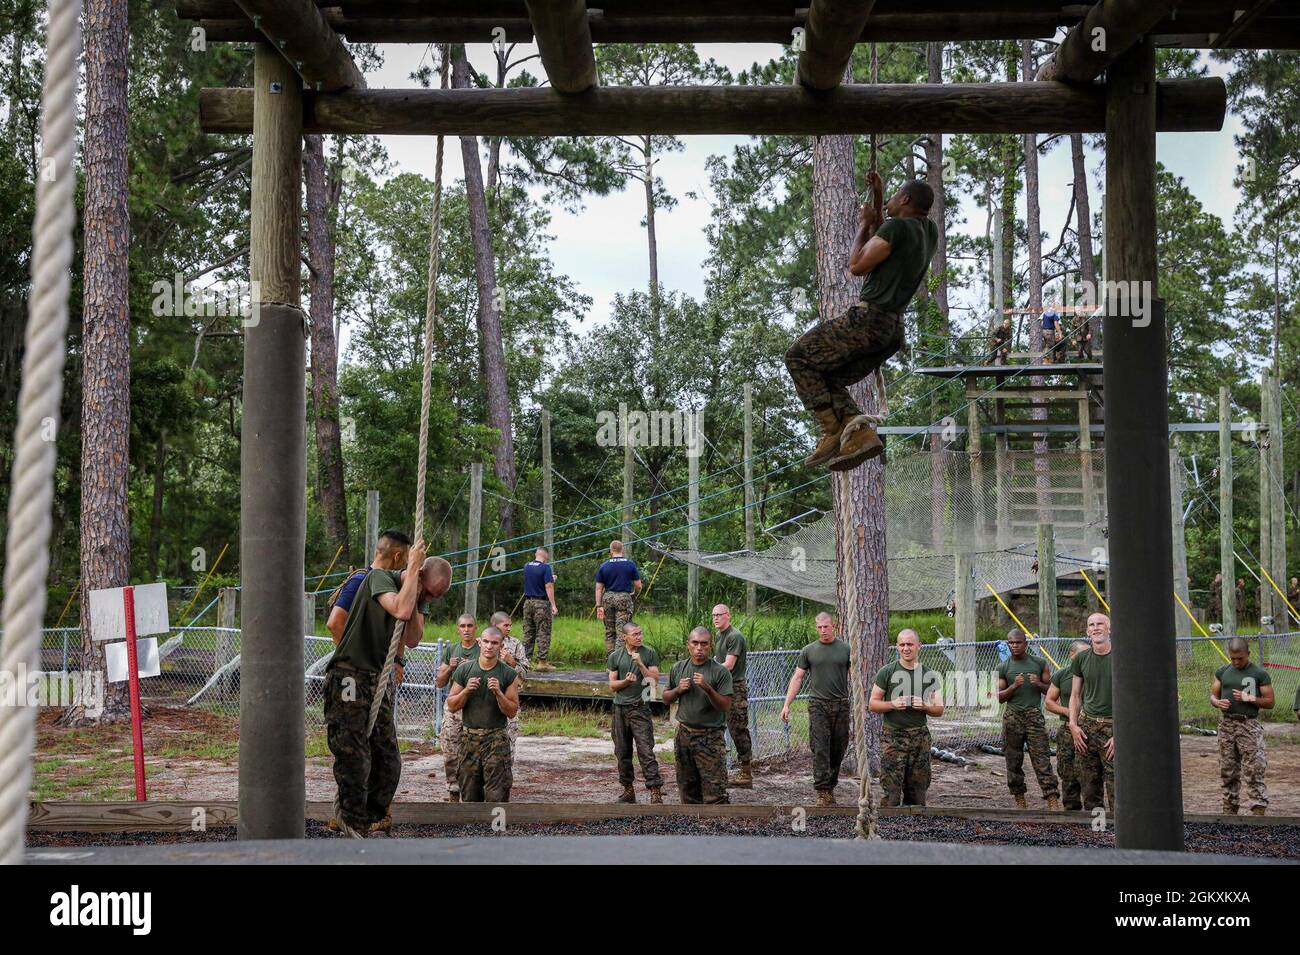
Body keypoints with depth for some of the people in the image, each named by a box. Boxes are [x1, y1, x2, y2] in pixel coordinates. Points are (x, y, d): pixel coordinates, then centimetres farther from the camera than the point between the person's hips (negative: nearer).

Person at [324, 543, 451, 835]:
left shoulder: (418, 596, 9)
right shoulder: (380, 577, -12)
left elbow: (412, 640, -5)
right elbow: (401, 611, -32)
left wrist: (416, 601, -11)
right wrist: (412, 569, -21)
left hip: (378, 682, 7)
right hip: (349, 677, -7)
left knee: (388, 762, 6)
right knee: (354, 762, -5)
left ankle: (371, 819, 21)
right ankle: (354, 825, 9)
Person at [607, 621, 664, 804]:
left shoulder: (649, 653, 0)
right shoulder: (615, 656, 7)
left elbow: (655, 680, -5)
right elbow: (612, 684, 7)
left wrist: (640, 664, -15)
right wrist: (626, 681, -12)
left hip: (640, 708, -3)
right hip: (620, 708, 3)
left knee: (646, 751, -11)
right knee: (622, 752, 9)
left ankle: (655, 791, -13)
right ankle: (628, 790, 20)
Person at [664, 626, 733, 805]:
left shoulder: (720, 672, -7)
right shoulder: (678, 668, 7)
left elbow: (725, 706, -12)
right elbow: (666, 698, 16)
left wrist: (707, 688, -25)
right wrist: (678, 690, -4)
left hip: (710, 737, -5)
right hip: (683, 734, 5)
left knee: (714, 793, -9)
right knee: (688, 789, 13)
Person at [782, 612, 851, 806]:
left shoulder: (845, 649, 7)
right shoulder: (808, 651, 6)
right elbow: (797, 678, 7)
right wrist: (787, 705, 0)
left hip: (841, 705, 1)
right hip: (818, 705, -1)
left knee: (838, 750, 6)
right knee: (820, 750, -8)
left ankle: (831, 786, 20)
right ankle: (822, 792, -8)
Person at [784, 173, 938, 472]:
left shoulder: (897, 226, -13)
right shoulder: (929, 230, 13)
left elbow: (857, 265, -9)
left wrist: (864, 224, 4)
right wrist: (877, 199, 29)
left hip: (867, 319, -9)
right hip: (892, 332, 9)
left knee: (798, 357, 4)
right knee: (826, 380, 17)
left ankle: (834, 432, -4)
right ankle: (860, 433, -3)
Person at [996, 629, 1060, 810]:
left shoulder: (1039, 663, 7)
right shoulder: (1003, 667, 6)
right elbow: (999, 697, 5)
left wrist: (1038, 684, -10)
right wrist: (1014, 686, -12)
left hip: (1034, 715, -1)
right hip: (1012, 716, 1)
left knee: (1042, 760, -8)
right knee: (1013, 761, 5)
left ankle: (1053, 801, -11)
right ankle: (1019, 799, 16)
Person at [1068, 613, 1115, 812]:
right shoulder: (1081, 659, 8)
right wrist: (1073, 725, 2)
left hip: (1112, 725, -4)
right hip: (1086, 724, 4)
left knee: (1116, 785, -9)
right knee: (1088, 783, 6)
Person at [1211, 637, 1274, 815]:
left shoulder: (1260, 674, -2)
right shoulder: (1222, 672, 10)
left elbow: (1270, 702, -1)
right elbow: (1213, 695, 14)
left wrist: (1250, 699, -16)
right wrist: (1218, 702, -9)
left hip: (1249, 725, -4)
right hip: (1226, 725, 4)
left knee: (1254, 771, -8)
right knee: (1227, 771, 9)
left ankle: (1259, 810, -5)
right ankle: (1229, 811, 17)